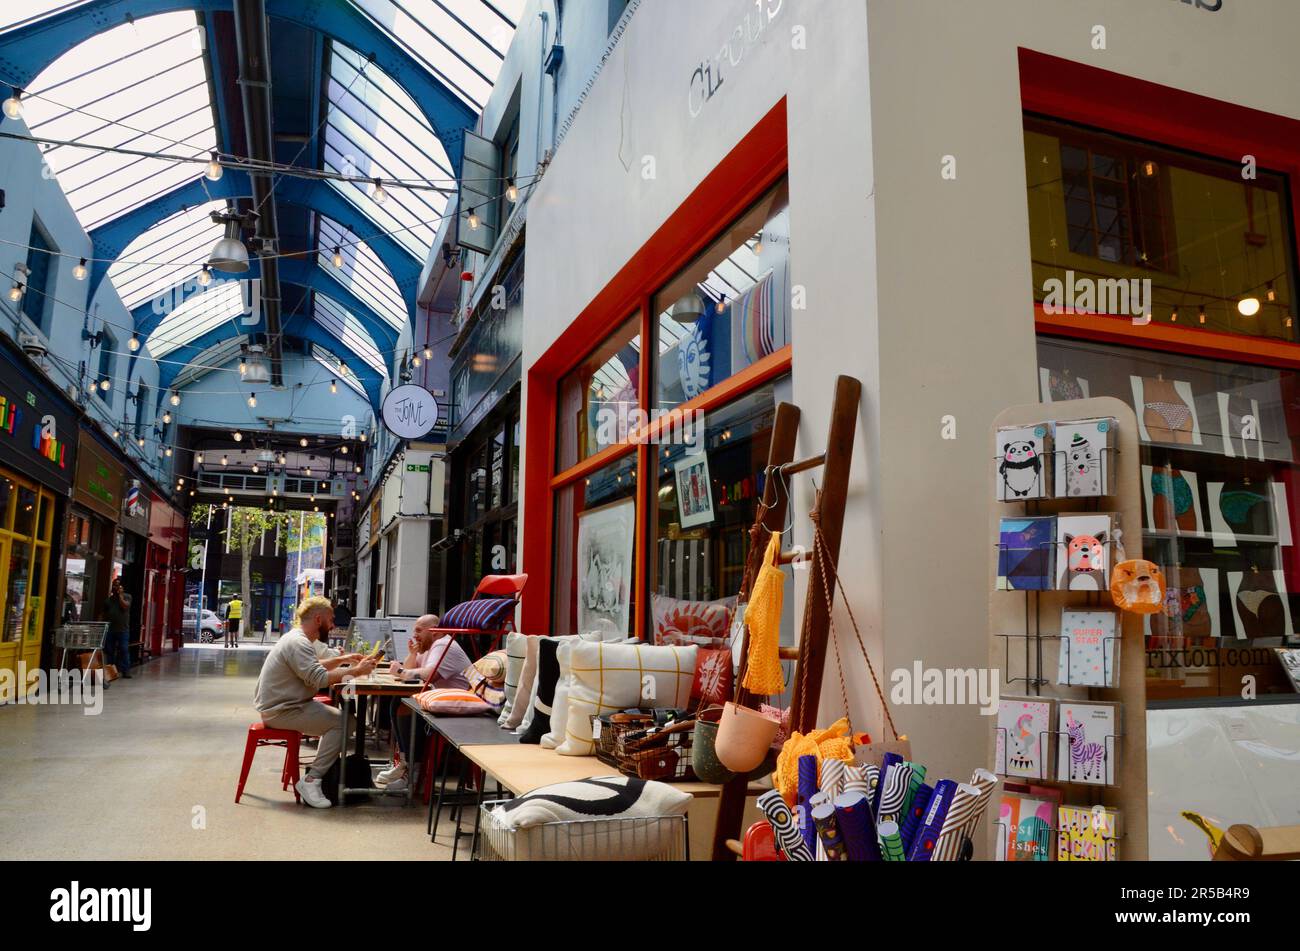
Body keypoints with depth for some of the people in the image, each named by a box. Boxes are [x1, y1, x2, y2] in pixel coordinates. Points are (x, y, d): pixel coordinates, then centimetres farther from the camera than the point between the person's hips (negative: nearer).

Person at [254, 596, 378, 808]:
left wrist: (341, 660, 17)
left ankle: (324, 773, 12)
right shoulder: (298, 643, -19)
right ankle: (311, 781, -13)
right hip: (281, 711, -11)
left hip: (283, 705, 11)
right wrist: (355, 671, -23)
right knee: (341, 722, -16)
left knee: (336, 716, 12)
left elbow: (312, 668, 27)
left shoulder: (297, 638, 14)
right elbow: (319, 679, -29)